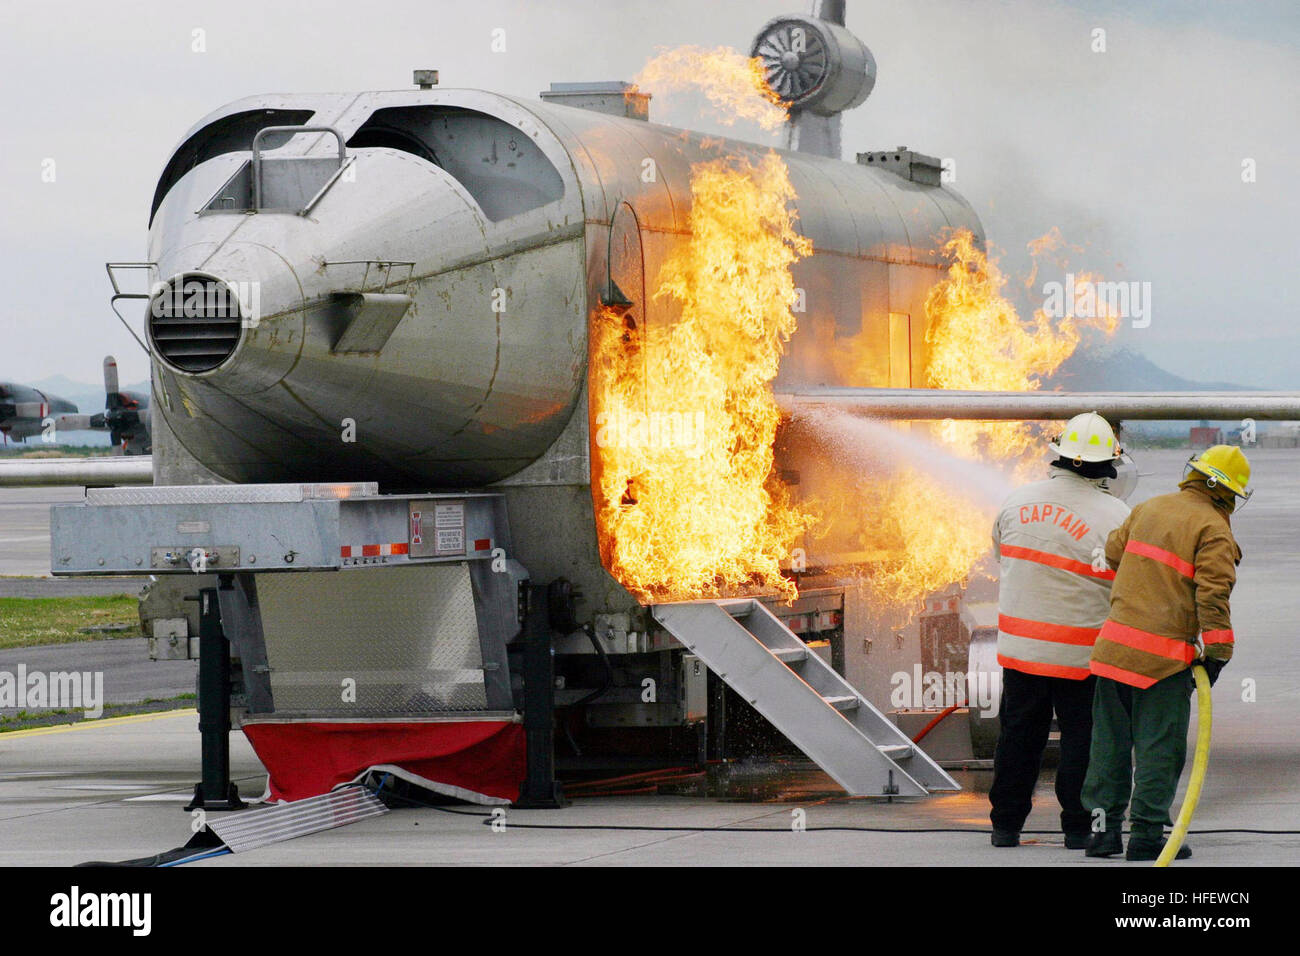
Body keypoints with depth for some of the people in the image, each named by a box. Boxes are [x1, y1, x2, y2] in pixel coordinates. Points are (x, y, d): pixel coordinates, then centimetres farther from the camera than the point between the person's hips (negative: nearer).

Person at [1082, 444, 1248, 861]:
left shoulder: (1148, 509, 12)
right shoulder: (1213, 529, -9)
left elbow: (1112, 552, 20)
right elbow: (1213, 593, -15)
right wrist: (1216, 652, -11)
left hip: (1115, 644, 6)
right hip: (1165, 655, -6)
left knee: (1110, 740, 12)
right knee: (1159, 747, 1)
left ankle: (1103, 827, 15)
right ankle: (1146, 835, 2)